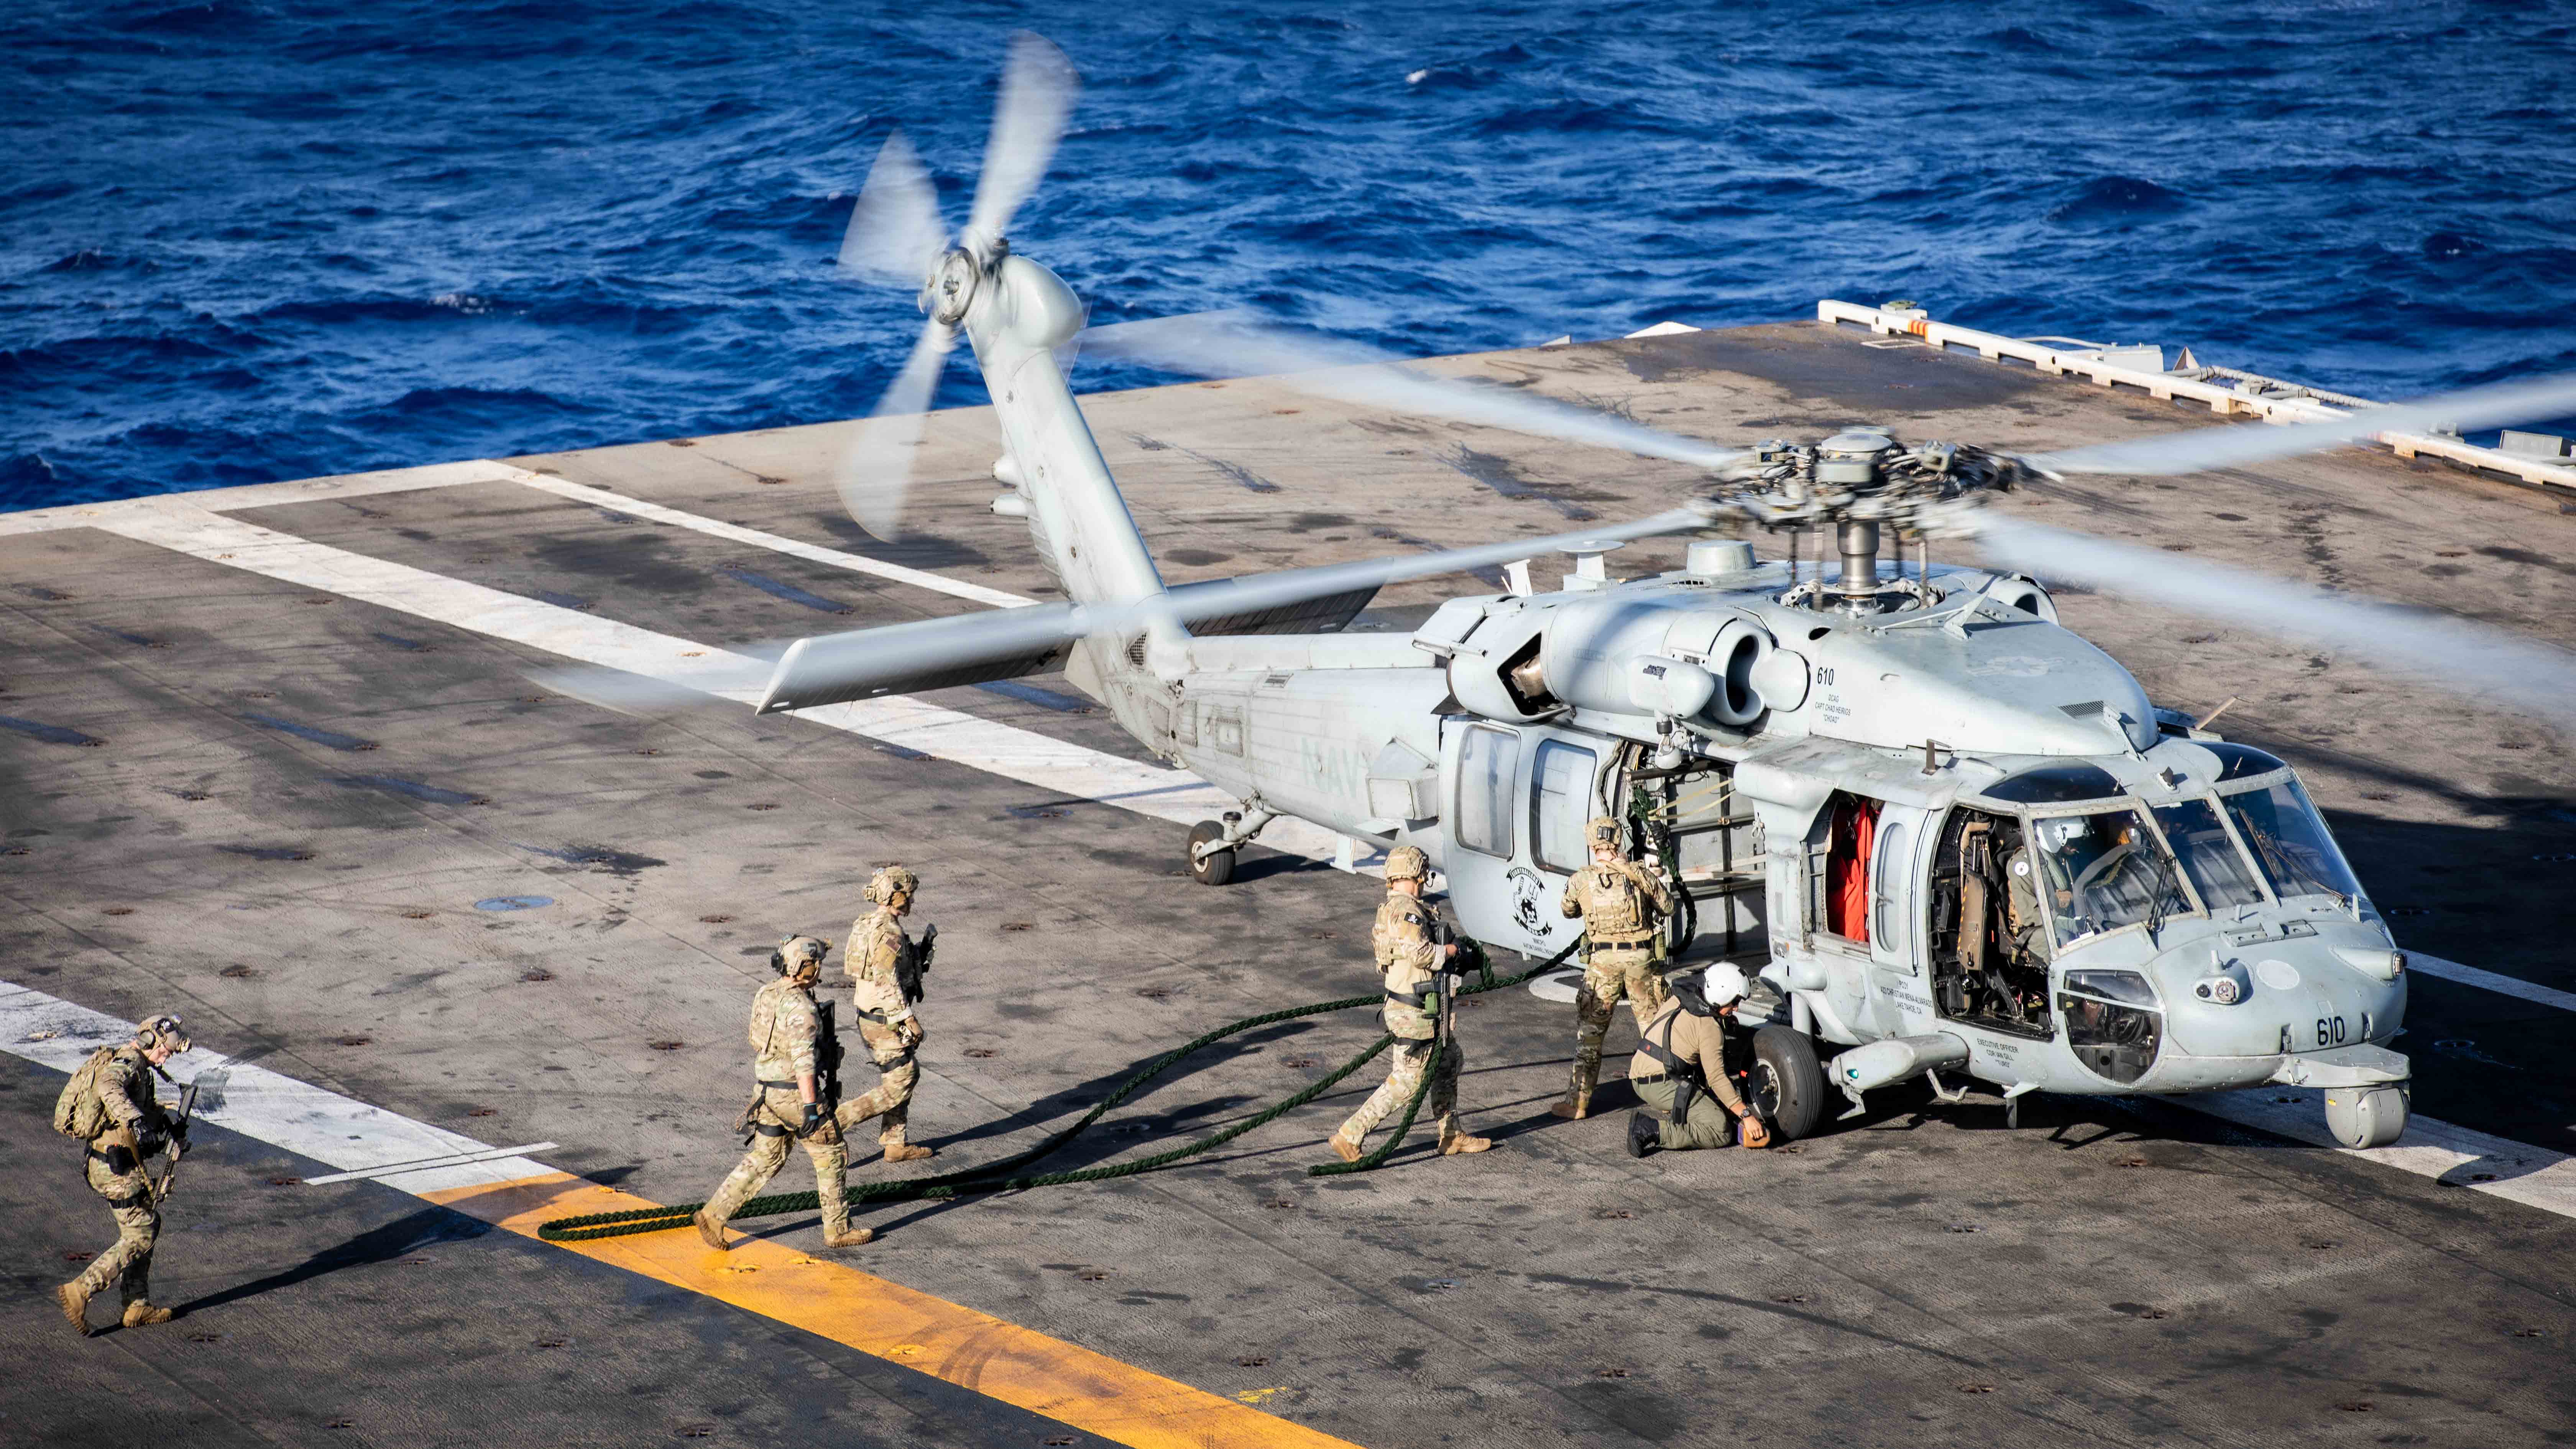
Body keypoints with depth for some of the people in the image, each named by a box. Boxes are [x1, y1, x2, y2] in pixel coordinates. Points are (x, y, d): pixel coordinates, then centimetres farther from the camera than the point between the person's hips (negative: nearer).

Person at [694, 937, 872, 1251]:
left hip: (767, 1092, 8)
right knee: (830, 1155, 8)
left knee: (766, 1160, 15)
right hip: (796, 1093, -8)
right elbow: (804, 1060, -26)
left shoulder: (767, 996, 7)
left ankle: (714, 1214, 7)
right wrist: (811, 1107, -27)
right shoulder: (800, 1007, -21)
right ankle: (838, 1229, 15)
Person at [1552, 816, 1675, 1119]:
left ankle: (1578, 1102, 6)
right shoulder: (1640, 874, -2)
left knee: (1589, 1033, 7)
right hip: (1641, 958, 1)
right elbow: (1668, 907, 11)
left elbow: (1567, 909, 17)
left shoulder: (1581, 881, -3)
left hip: (1603, 961, -1)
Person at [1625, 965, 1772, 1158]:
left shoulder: (1677, 1001, 11)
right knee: (1721, 1131, -12)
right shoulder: (1709, 1027, -13)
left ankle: (1650, 1113, 8)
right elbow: (1717, 1078, -16)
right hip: (1663, 1084, -9)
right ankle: (1651, 1131, -20)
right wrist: (1746, 1115, -13)